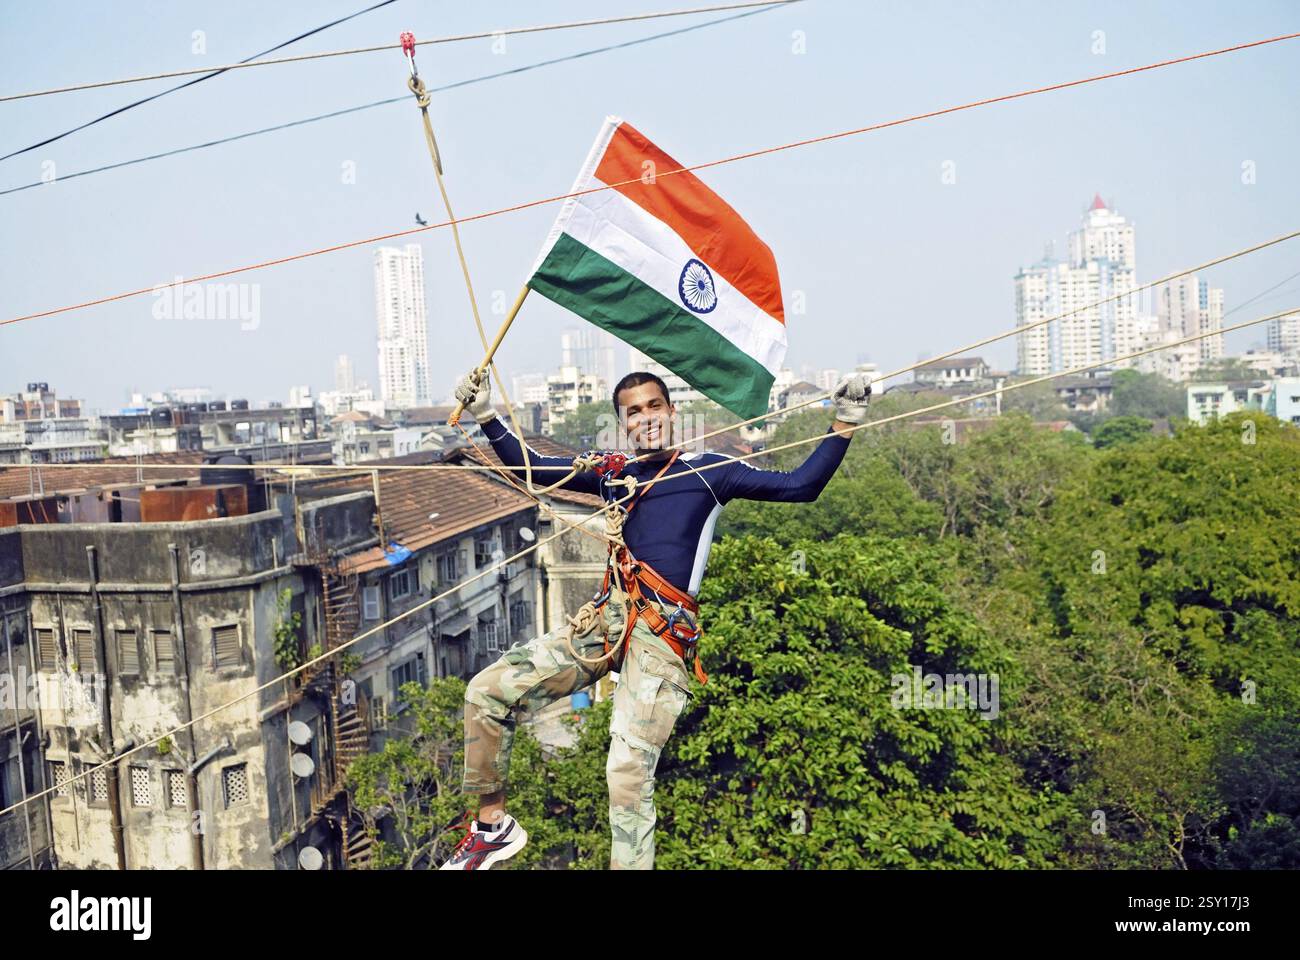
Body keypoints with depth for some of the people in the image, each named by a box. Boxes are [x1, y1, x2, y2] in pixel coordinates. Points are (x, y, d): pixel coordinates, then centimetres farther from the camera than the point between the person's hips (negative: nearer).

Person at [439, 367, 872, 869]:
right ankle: (494, 826, 16)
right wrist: (486, 417, 11)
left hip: (661, 632, -5)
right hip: (606, 619, 5)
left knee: (629, 771, -20)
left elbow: (800, 486, 0)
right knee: (486, 690, 0)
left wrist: (844, 423, -9)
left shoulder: (709, 472, 7)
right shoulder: (613, 475, 17)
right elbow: (529, 467, 20)